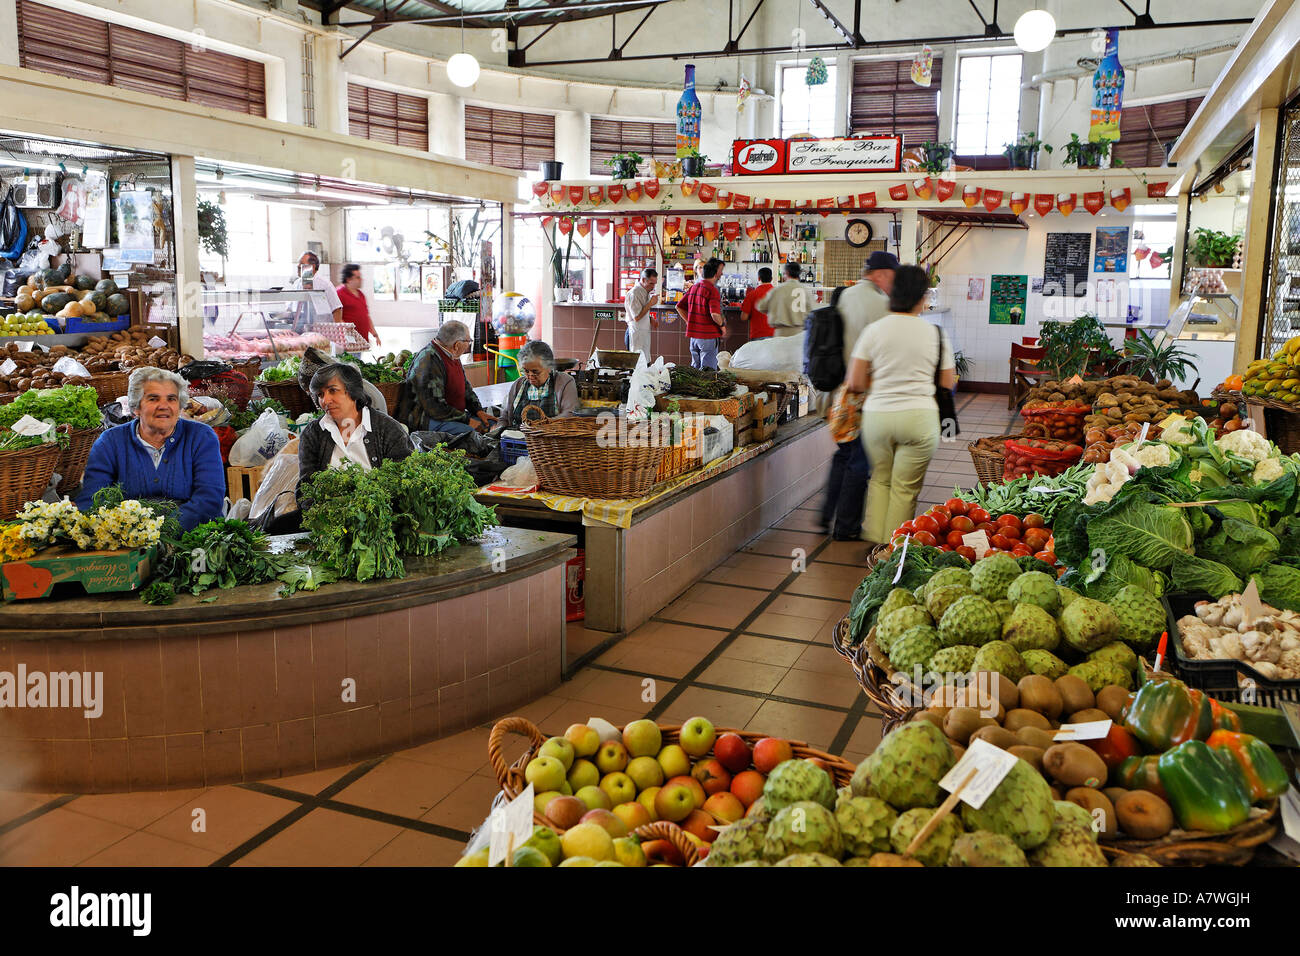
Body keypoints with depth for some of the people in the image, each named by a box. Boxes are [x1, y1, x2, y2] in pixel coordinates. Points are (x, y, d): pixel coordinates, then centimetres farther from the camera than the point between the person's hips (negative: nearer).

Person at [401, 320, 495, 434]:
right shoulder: (429, 361, -20)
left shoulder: (452, 356, 12)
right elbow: (434, 406, -24)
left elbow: (465, 387, 24)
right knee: (469, 432, -35)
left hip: (454, 414, 10)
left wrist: (478, 410, 6)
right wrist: (466, 420, -21)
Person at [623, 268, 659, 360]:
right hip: (637, 334, -9)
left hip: (645, 333, 9)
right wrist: (650, 303, -17)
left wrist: (651, 319, 6)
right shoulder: (633, 293, -16)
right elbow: (637, 317, -20)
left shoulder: (647, 292, 14)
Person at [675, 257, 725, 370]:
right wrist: (722, 325, -7)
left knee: (695, 369, 17)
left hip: (693, 335, 8)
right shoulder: (712, 290, -14)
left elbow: (679, 307, 16)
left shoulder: (693, 287, 10)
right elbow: (715, 314, -25)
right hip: (708, 336, -8)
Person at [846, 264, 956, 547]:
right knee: (905, 488, 8)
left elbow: (855, 383, -2)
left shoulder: (874, 330, -1)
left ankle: (874, 538, 19)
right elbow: (948, 384, 6)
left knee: (880, 478, 21)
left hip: (877, 415, 1)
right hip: (919, 417, -1)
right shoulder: (936, 334, 1)